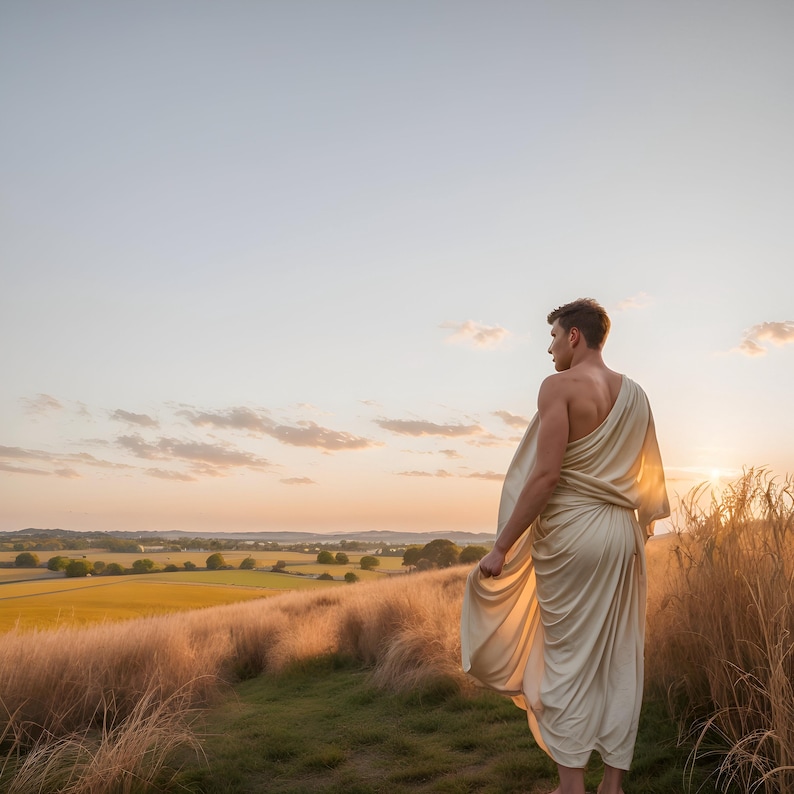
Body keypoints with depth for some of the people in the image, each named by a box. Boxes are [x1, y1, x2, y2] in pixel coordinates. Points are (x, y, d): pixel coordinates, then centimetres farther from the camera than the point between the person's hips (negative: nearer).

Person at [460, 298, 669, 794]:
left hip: (569, 533, -6)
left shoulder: (560, 385, -9)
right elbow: (650, 479, 16)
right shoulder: (636, 394, 12)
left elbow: (545, 474, -17)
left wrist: (501, 547, -14)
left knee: (568, 658, 2)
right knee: (620, 658, 11)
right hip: (622, 535, 7)